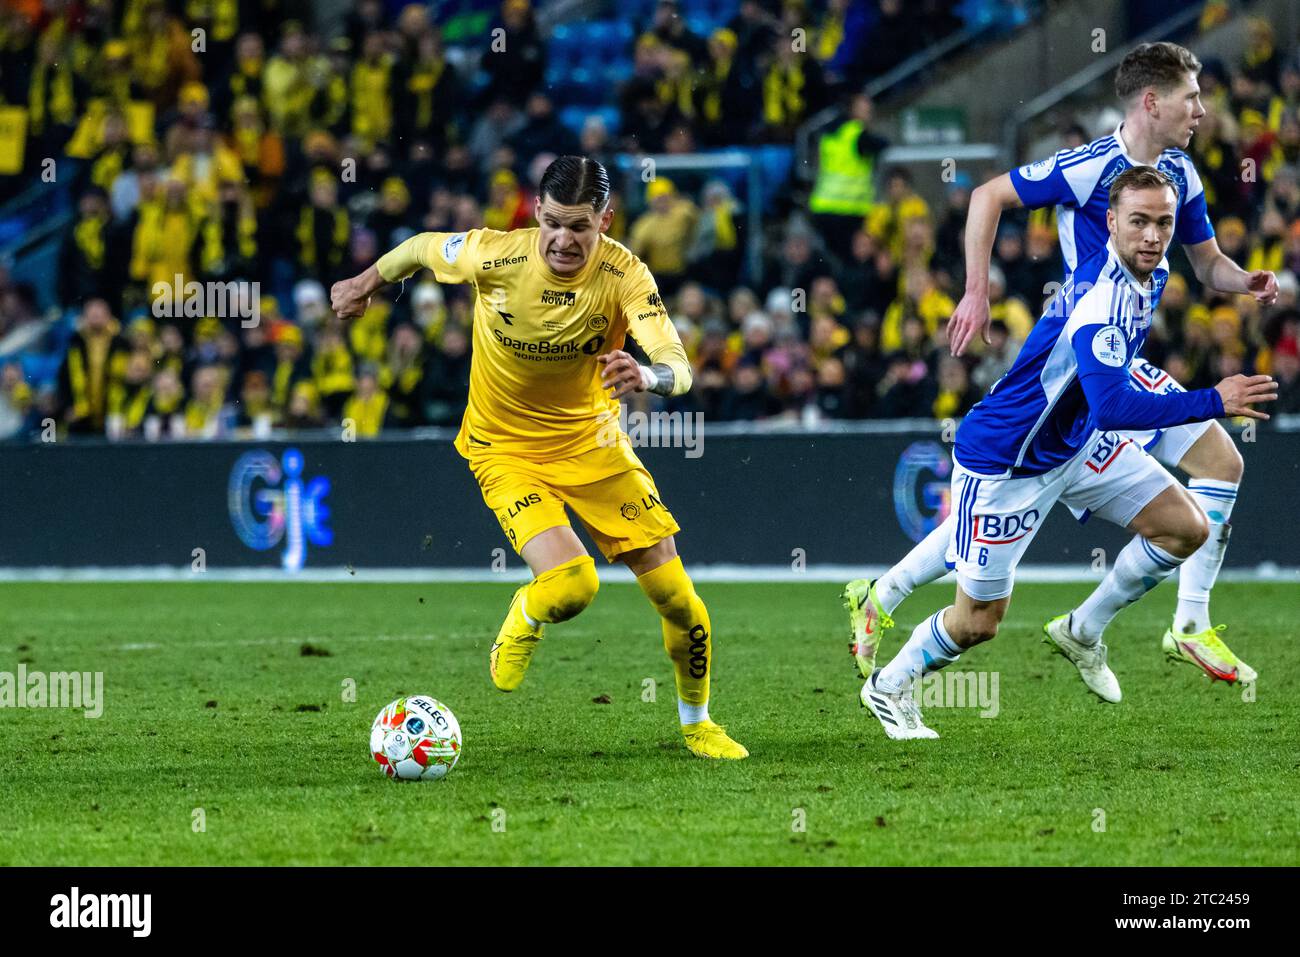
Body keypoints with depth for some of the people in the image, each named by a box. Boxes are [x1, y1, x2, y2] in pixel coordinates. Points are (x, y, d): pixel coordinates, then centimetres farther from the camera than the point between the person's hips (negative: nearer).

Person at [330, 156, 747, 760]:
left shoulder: (624, 275, -21)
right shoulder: (495, 256, -22)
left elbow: (679, 369, -32)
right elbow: (421, 248, 0)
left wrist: (649, 376, -55)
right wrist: (367, 284, 17)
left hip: (592, 443, 2)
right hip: (507, 449, -2)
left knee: (677, 599, -1)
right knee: (570, 585, -25)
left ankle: (695, 721, 28)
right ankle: (521, 626, 14)